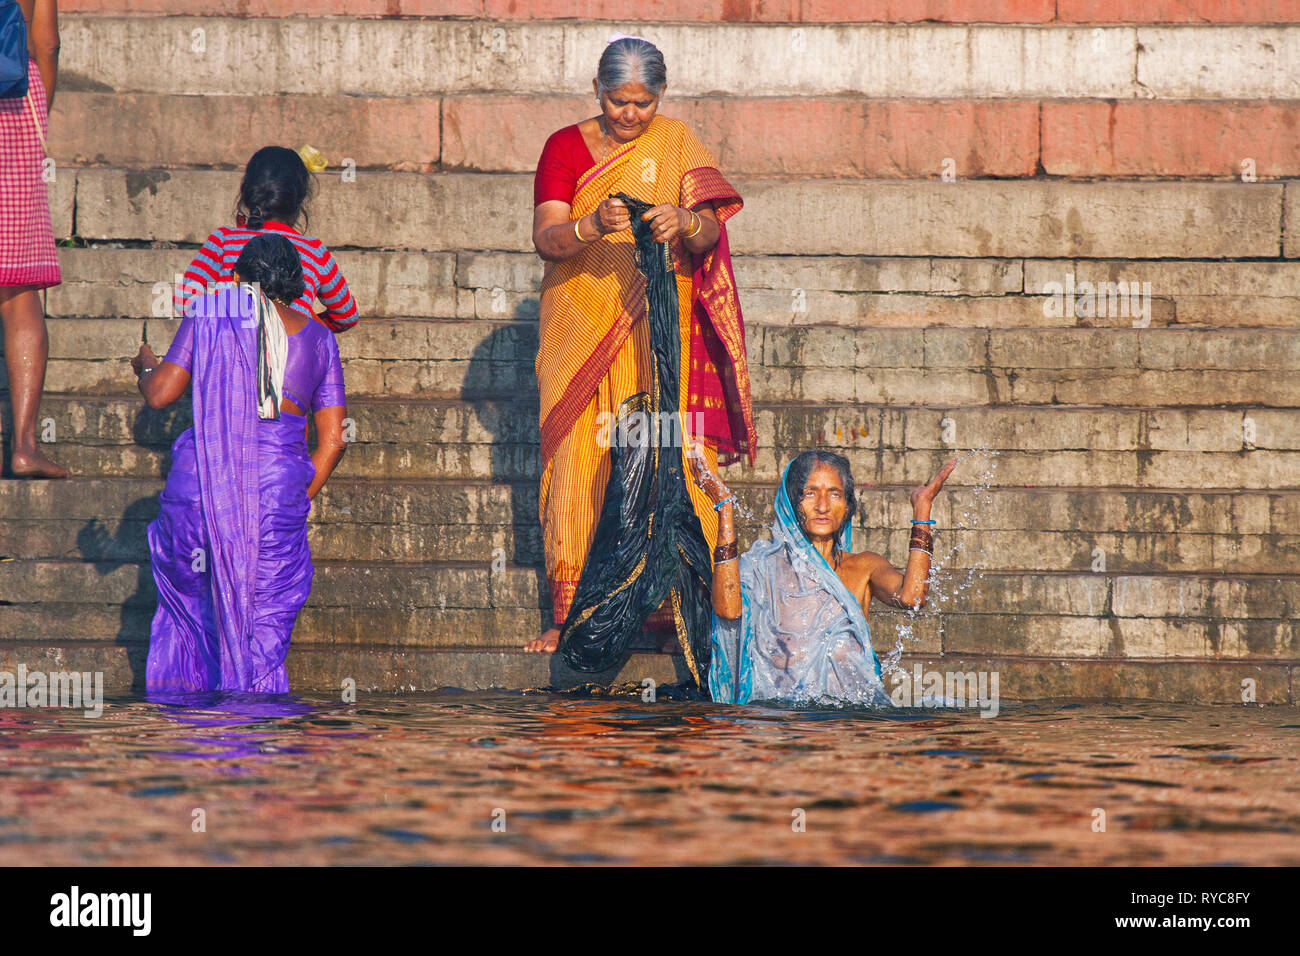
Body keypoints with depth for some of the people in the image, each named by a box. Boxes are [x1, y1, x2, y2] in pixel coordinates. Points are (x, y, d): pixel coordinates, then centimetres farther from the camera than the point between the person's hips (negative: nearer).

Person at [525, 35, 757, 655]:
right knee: (581, 468, -5)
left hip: (659, 340, 0)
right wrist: (594, 225, -28)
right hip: (581, 335, 0)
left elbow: (711, 231, -6)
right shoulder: (566, 148, 5)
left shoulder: (676, 146, 6)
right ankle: (572, 614, -5)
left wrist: (683, 223, -30)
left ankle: (671, 604, -8)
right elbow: (545, 237, -7)